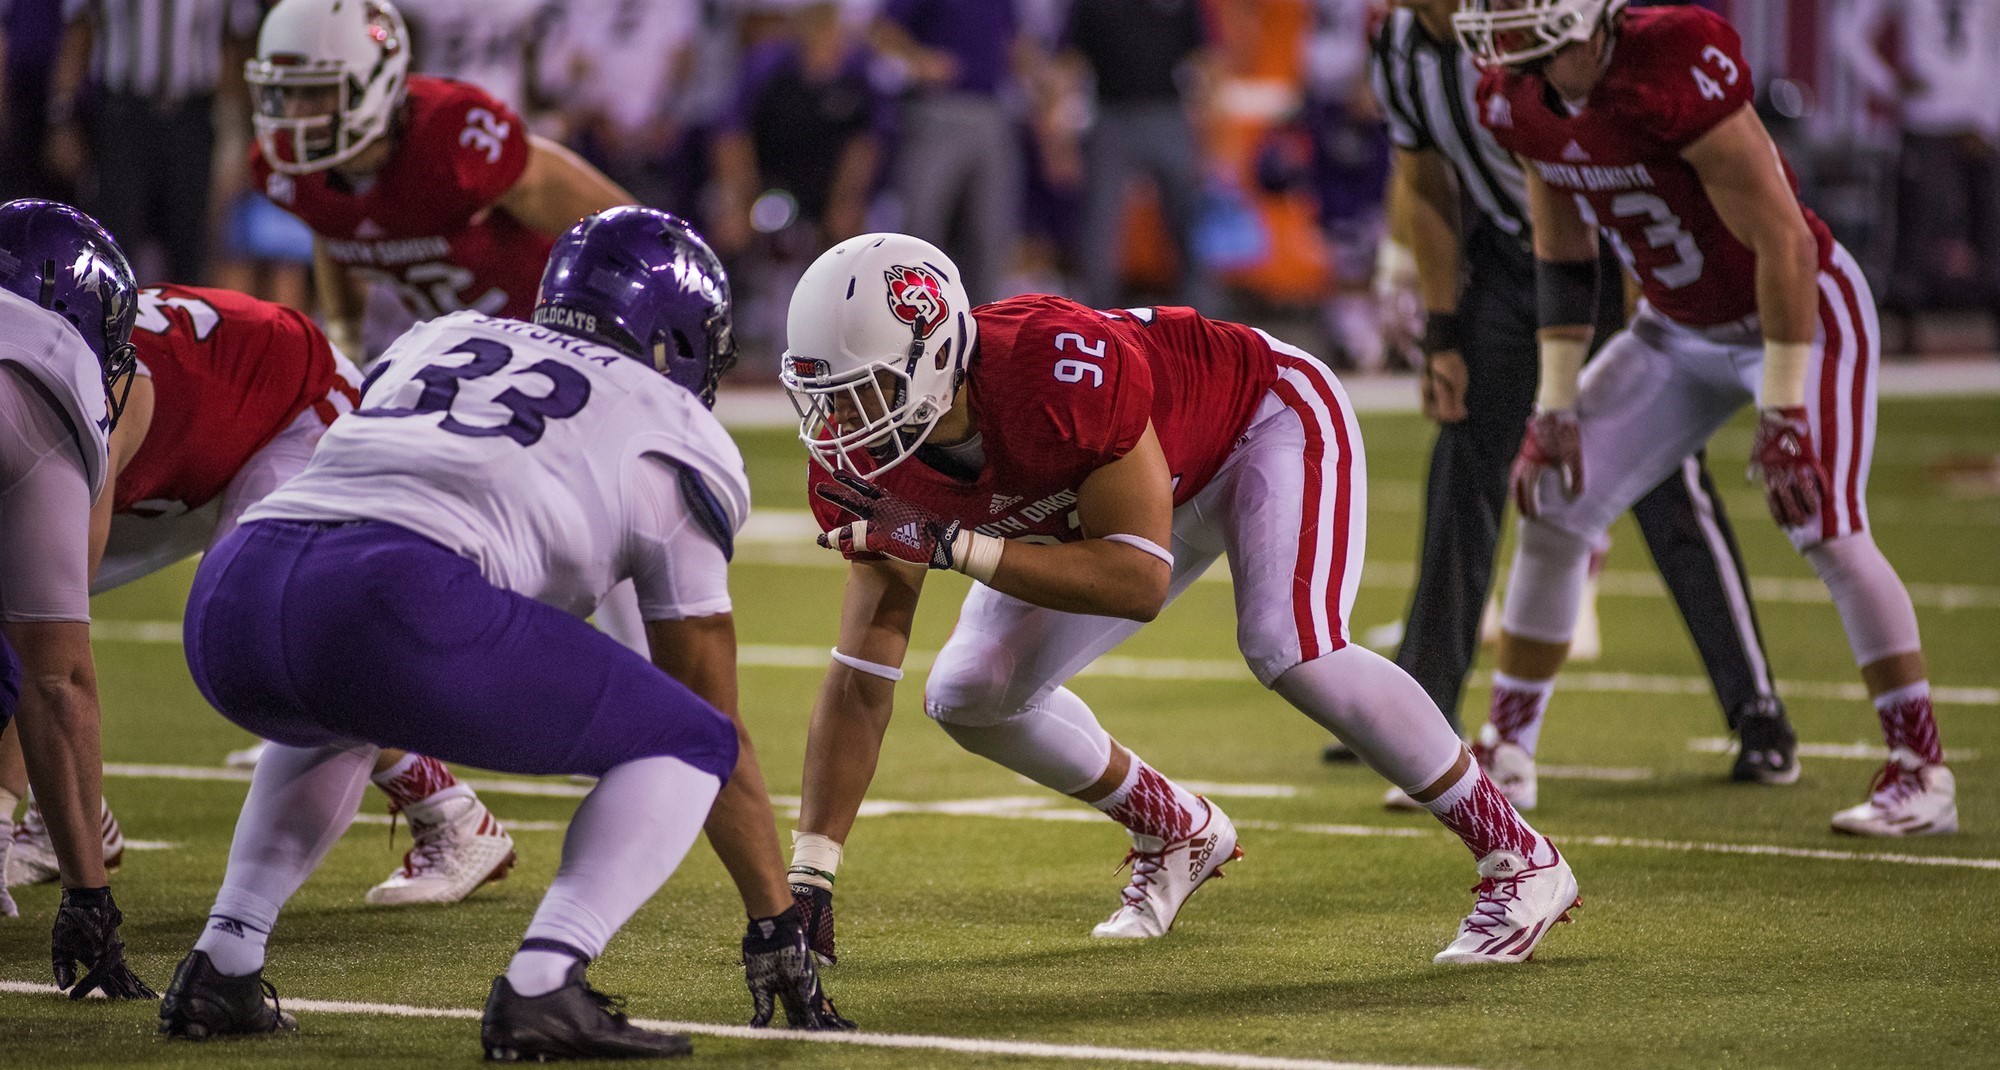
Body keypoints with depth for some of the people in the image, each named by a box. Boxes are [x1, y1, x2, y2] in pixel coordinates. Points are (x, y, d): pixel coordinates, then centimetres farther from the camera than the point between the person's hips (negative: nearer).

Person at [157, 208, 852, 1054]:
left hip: (228, 597, 6)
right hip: (395, 604, -6)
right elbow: (720, 726, 25)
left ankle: (220, 967, 26)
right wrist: (779, 931, 34)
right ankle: (541, 987, -5)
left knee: (334, 722, 41)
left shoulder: (436, 341, 34)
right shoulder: (673, 439, 21)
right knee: (683, 746, 13)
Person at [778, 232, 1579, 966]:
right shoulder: (862, 466, -21)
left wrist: (957, 547, -44)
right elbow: (861, 677, -15)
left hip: (1265, 415, -7)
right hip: (1148, 483, 7)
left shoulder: (1056, 370, -43)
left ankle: (1520, 862, -15)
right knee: (969, 697, -3)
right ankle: (1178, 837, 23)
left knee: (1288, 651, -30)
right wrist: (808, 878, -20)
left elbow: (1138, 580, -38)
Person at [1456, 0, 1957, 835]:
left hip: (1804, 316, -8)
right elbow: (1562, 256, 5)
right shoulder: (1519, 103, -9)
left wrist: (1785, 411, -26)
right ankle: (1506, 755, 15)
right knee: (1553, 505, 3)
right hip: (1683, 329, 8)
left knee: (1826, 530, -19)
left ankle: (1921, 774, -8)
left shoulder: (1675, 72, -33)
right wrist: (1555, 405, 4)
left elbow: (1783, 240, -28)